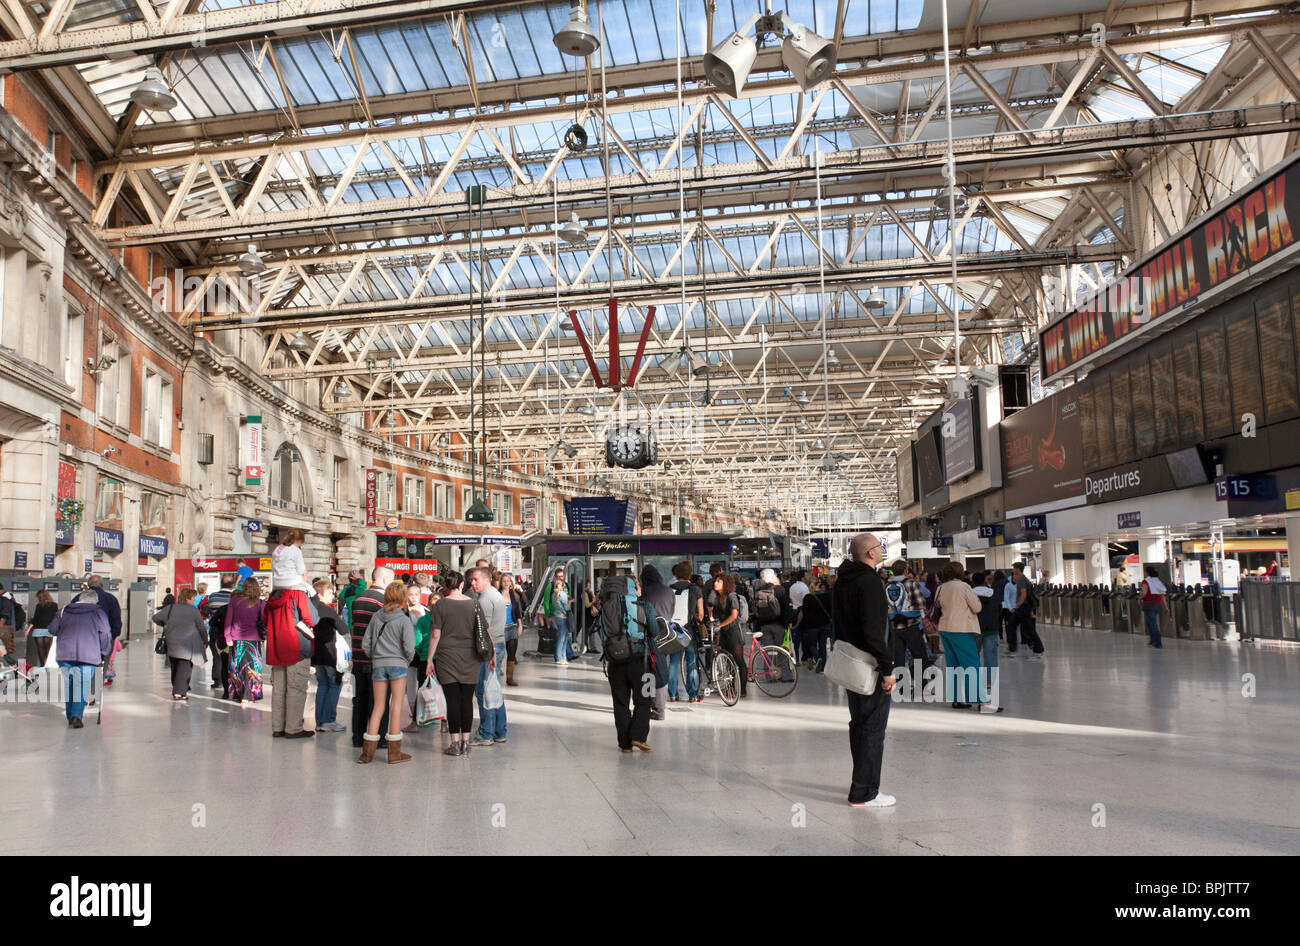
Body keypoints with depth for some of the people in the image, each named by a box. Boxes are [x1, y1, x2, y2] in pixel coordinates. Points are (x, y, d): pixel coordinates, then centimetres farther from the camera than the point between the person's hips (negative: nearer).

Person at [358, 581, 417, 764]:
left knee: (378, 706, 11)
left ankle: (368, 751, 9)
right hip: (398, 664, -4)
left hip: (378, 665, 4)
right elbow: (409, 647, -13)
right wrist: (407, 661, 6)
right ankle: (394, 752, 5)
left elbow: (365, 644, 5)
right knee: (396, 705, 2)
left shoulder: (376, 616, 5)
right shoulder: (404, 620, -7)